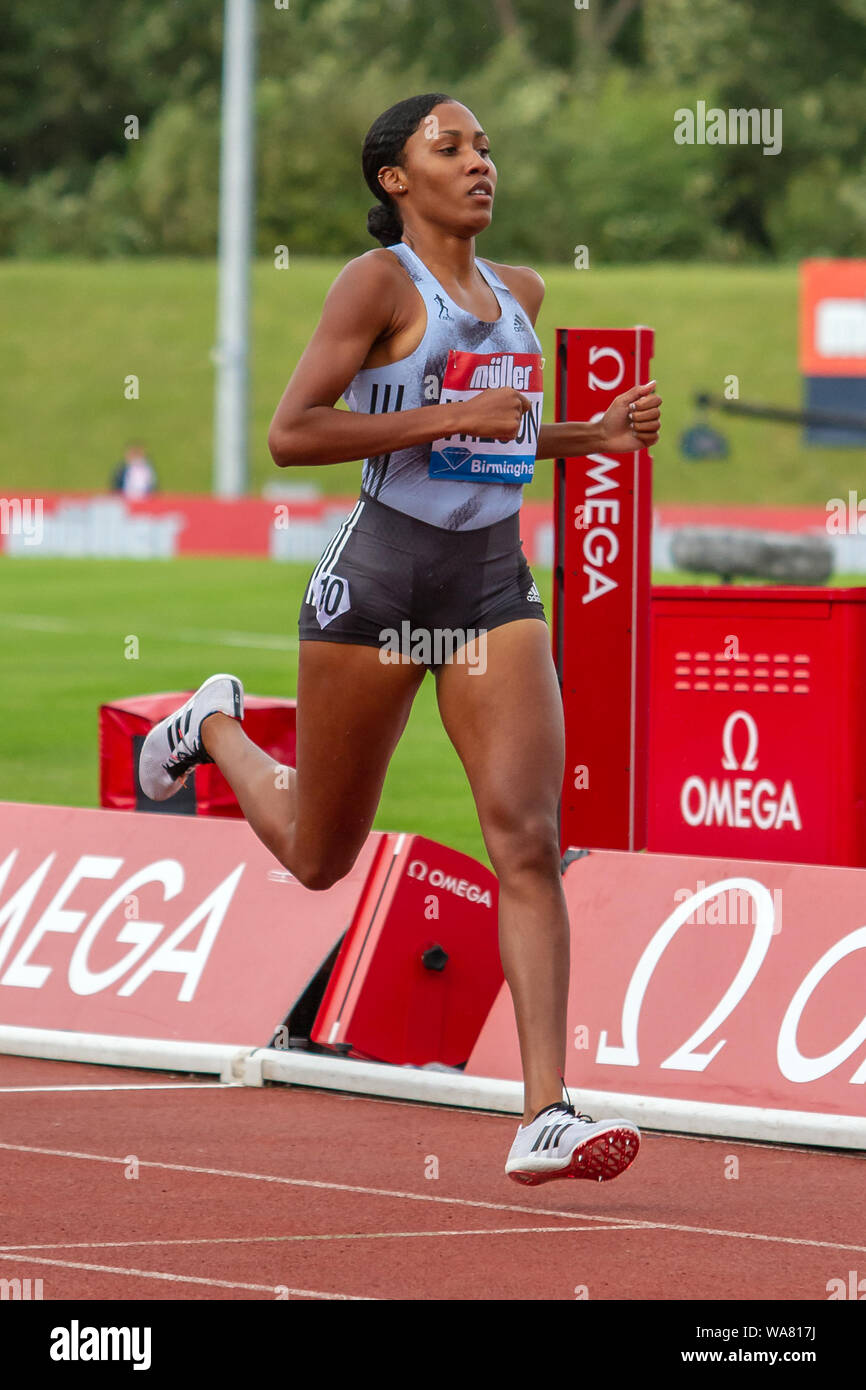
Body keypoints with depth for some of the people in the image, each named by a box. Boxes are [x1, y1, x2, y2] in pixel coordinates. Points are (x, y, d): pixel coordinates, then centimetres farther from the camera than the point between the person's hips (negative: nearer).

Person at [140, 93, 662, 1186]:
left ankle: (546, 1116, -17)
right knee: (318, 858, 13)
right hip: (379, 576, -4)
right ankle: (216, 726, 47)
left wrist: (596, 435, 10)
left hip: (495, 582, 4)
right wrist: (448, 417, -21)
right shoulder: (379, 280, -9)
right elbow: (290, 434, -16)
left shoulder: (518, 291, 12)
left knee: (528, 840, -13)